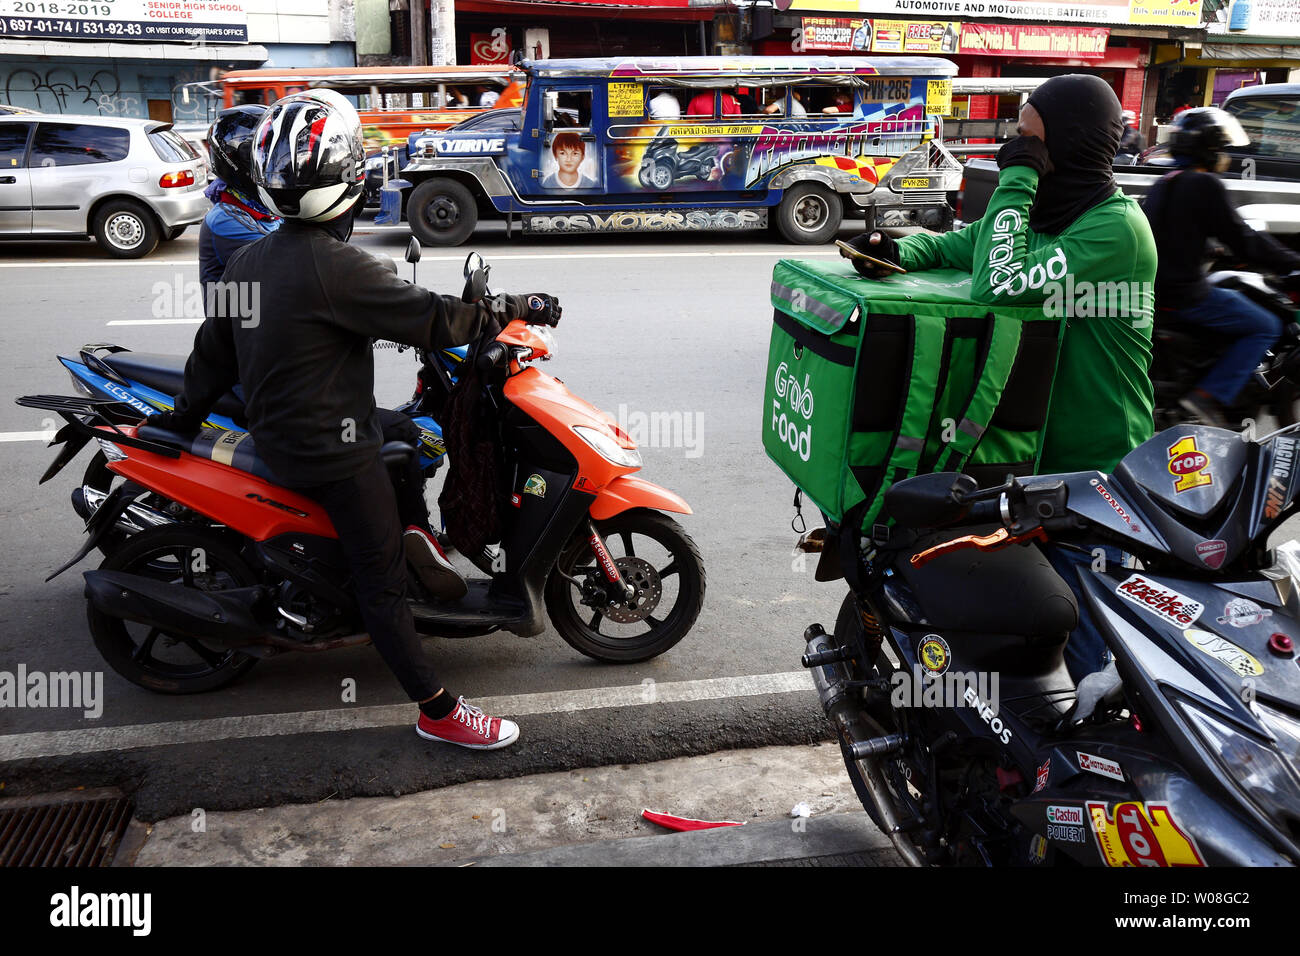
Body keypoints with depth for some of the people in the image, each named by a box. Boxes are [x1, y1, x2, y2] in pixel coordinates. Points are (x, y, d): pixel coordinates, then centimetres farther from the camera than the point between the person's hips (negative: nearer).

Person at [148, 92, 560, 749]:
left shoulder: (246, 260, 5)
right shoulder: (334, 265, -23)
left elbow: (214, 351, 13)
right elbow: (429, 319, -22)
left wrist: (183, 418, 25)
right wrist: (514, 309, -10)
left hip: (273, 434, 9)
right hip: (332, 448, -9)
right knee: (382, 579, -4)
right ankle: (438, 711, 3)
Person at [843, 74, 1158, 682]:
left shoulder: (1115, 228, -19)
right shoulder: (1046, 210, 9)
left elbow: (999, 283, -30)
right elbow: (956, 246, 13)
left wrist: (1018, 177, -21)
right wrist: (896, 251, -8)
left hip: (1095, 473, -8)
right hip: (1039, 455, 9)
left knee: (1085, 642, 2)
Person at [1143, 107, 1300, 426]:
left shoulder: (1162, 185, 15)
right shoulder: (1204, 185, -13)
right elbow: (1241, 238, -14)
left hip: (1151, 288, 9)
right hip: (1184, 294, -9)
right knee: (1266, 327, 0)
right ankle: (1210, 396, -11)